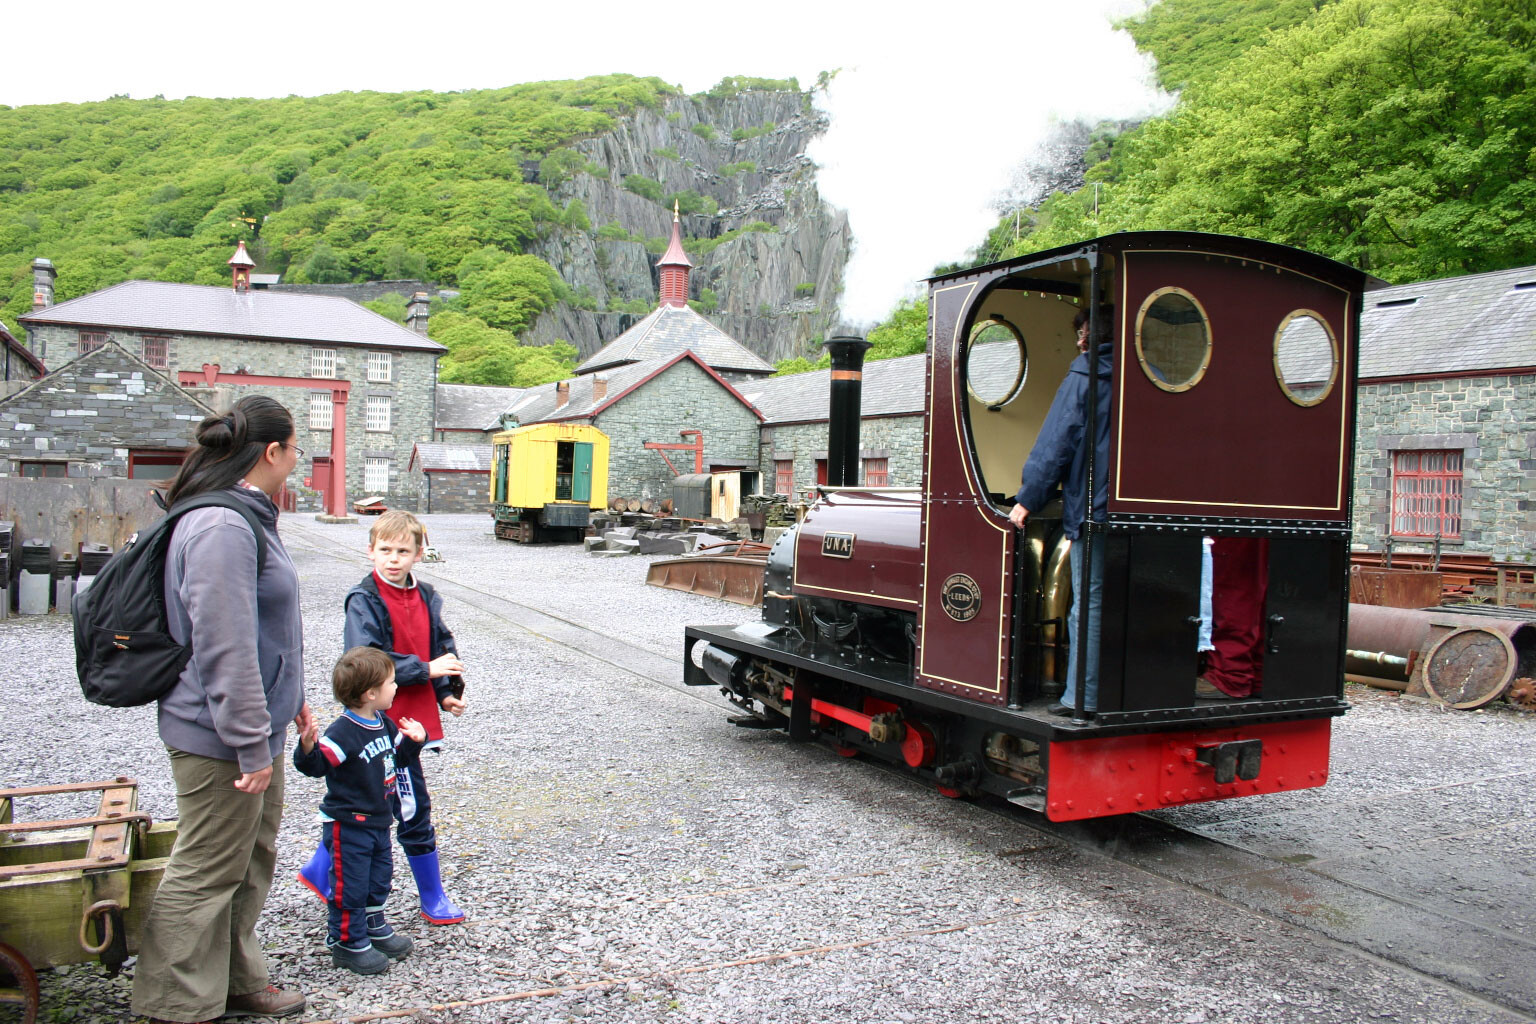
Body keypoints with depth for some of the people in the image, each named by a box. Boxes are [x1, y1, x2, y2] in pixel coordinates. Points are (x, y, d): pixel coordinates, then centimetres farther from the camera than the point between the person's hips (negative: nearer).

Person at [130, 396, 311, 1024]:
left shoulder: (248, 518, 11)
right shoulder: (222, 529, -23)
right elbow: (224, 649, -26)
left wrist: (288, 700, 23)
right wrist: (251, 745, -22)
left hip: (256, 725, 11)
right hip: (219, 742, -11)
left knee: (252, 860, 21)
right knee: (206, 873, 3)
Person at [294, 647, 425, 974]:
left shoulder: (383, 724, 4)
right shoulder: (343, 733, -23)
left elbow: (397, 751, 21)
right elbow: (317, 765, -30)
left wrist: (413, 738, 4)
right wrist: (308, 748, -48)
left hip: (378, 822, 8)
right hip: (348, 826, -8)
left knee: (379, 878, 20)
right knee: (350, 885, 2)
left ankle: (374, 927, 38)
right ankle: (347, 942, 17)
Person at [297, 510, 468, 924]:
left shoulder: (426, 597, 8)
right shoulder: (364, 601, -13)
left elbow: (442, 646, 15)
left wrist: (447, 693, 0)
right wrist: (425, 669, -21)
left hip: (413, 716, 7)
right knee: (414, 805, 0)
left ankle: (321, 870, 36)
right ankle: (433, 897, 15)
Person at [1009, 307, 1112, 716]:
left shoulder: (1082, 378, -2)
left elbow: (1056, 444, -7)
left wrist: (1027, 498, -4)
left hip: (1090, 509, -5)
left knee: (1088, 604, -2)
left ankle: (1083, 697, 0)